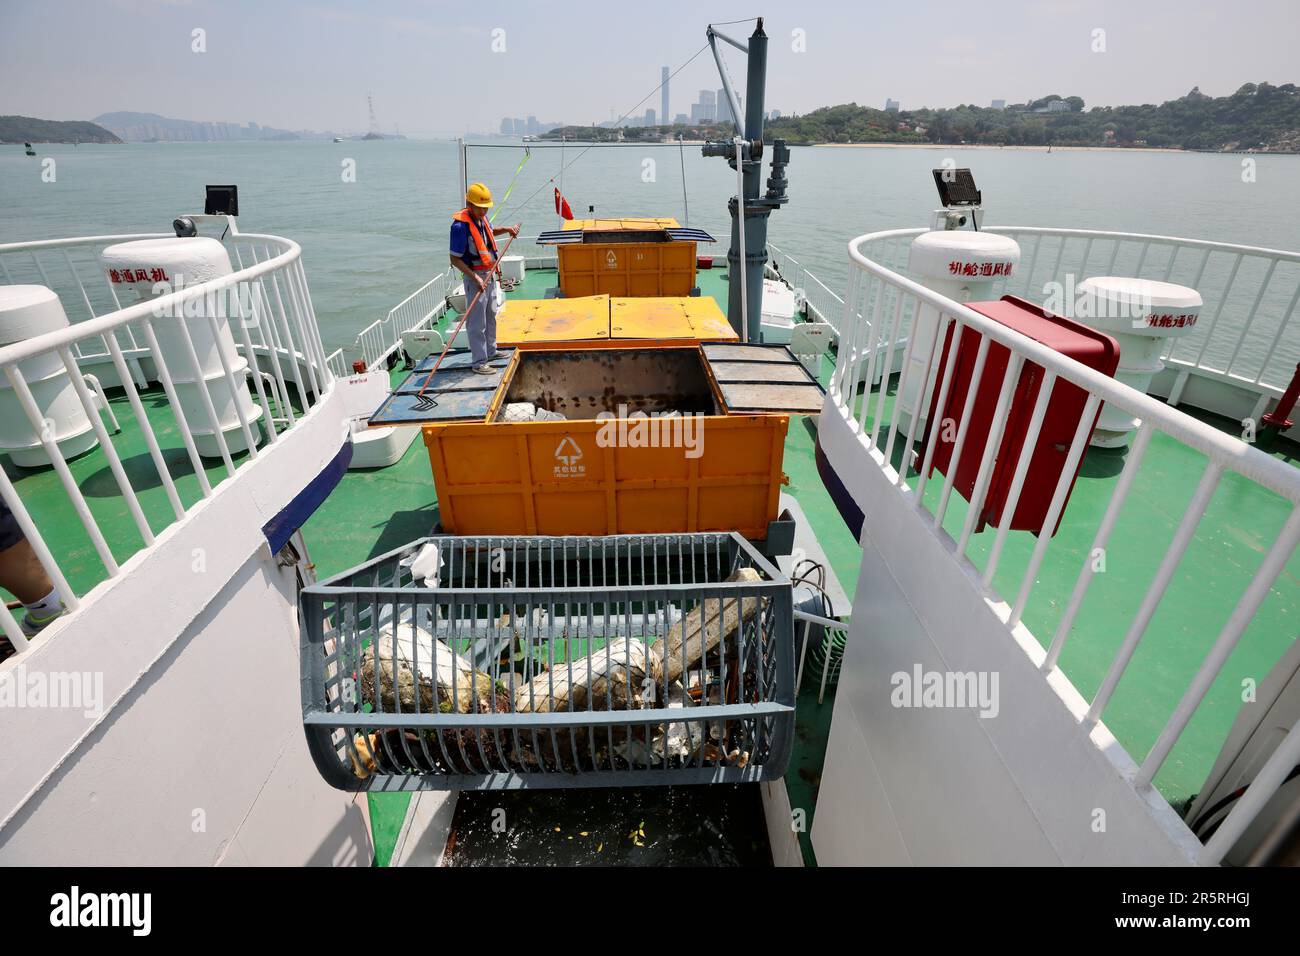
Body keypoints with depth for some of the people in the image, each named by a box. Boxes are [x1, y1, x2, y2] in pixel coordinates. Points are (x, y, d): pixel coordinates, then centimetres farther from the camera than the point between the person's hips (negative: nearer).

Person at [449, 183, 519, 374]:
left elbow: (490, 231, 29)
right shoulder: (460, 225, -22)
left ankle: (491, 350, 38)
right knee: (477, 322, -4)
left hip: (490, 274, 9)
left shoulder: (482, 217, 3)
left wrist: (506, 229, 11)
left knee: (491, 315, 21)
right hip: (475, 277, -9)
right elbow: (455, 259, -21)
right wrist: (475, 277, -28)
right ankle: (479, 362, 3)